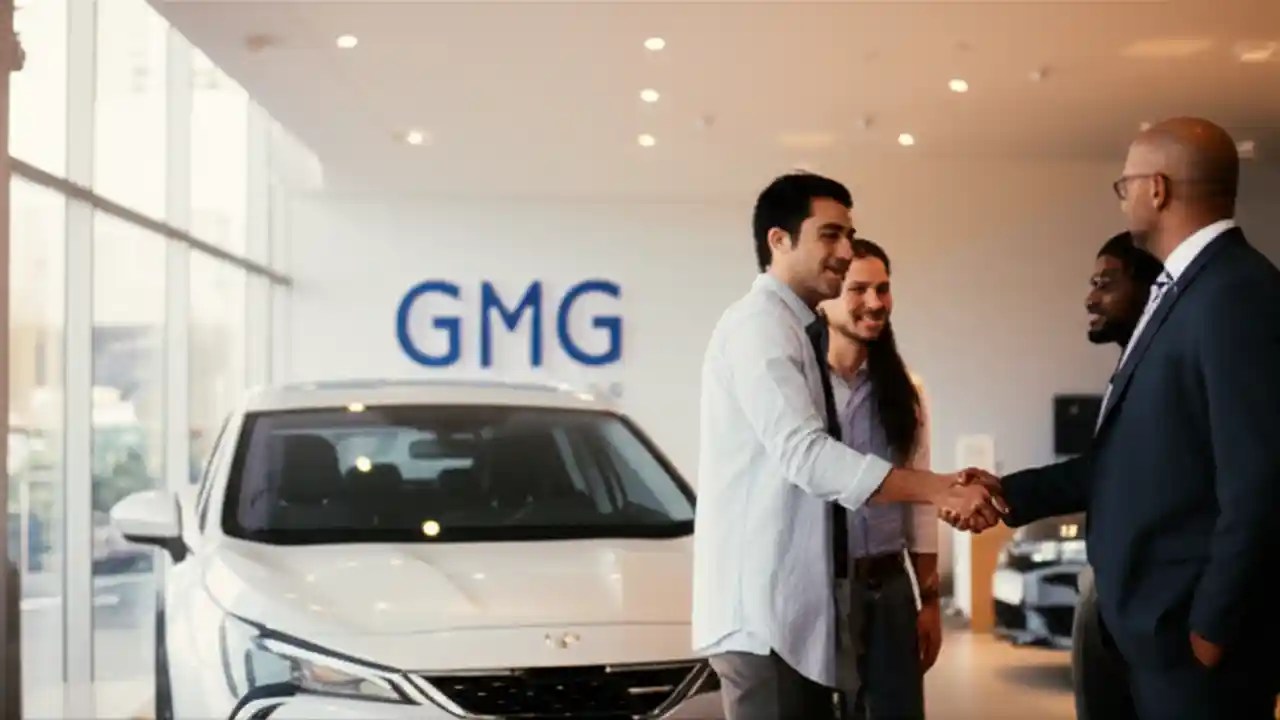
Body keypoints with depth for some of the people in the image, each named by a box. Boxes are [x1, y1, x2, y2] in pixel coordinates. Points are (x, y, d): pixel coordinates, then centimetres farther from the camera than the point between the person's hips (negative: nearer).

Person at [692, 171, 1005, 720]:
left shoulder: (797, 331, 18)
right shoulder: (758, 324, -12)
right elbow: (804, 453, -25)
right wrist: (938, 489, -29)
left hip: (797, 602, 10)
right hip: (762, 607, -10)